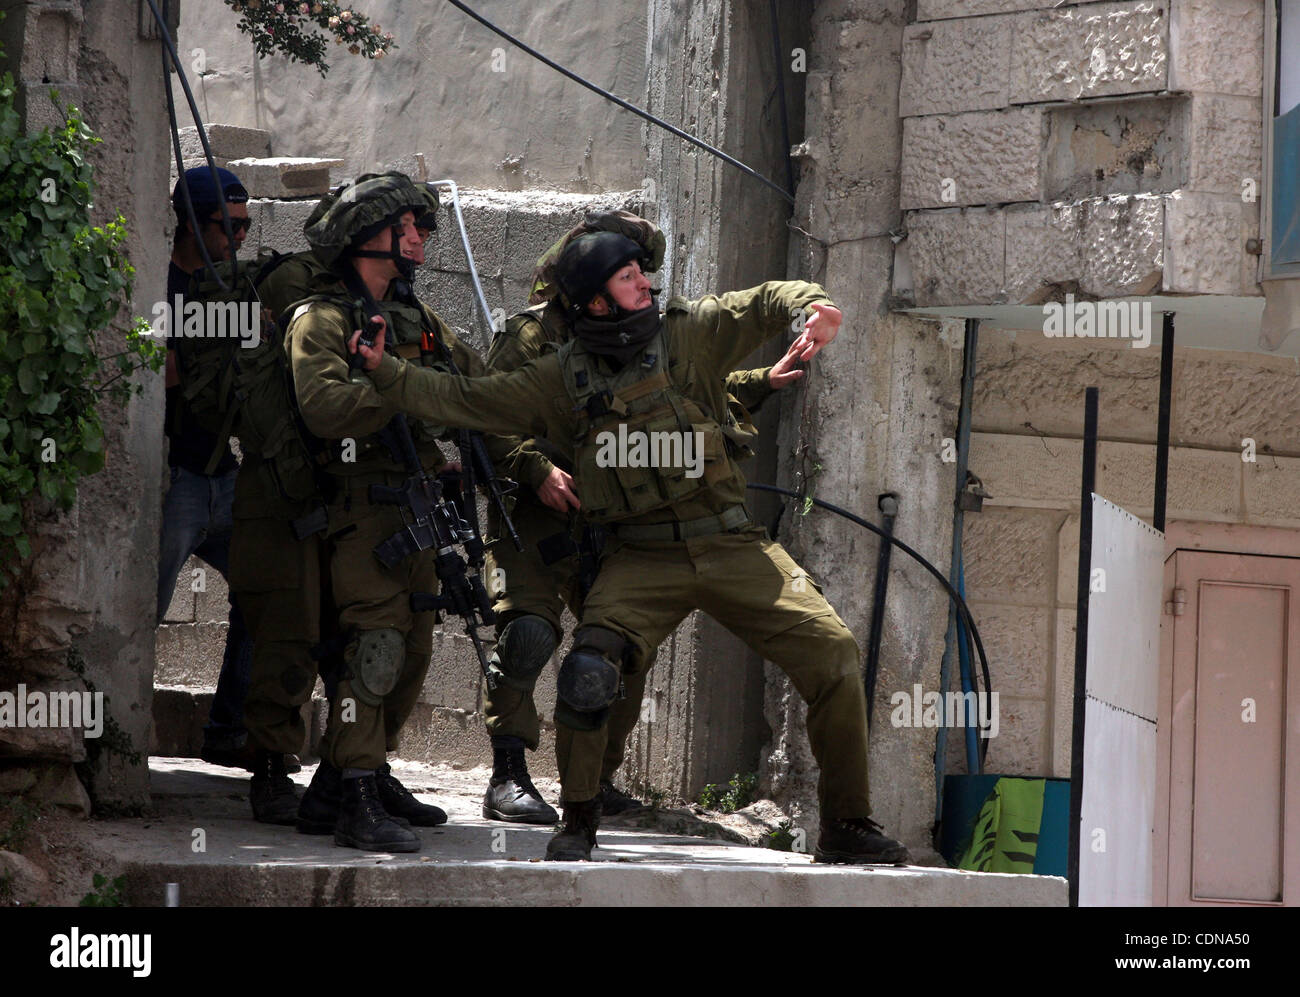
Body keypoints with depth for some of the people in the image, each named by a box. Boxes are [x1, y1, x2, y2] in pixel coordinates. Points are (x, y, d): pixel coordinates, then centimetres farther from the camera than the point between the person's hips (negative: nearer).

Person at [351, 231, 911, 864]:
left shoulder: (687, 333, 6)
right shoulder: (562, 379, 7)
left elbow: (768, 302, 3)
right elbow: (464, 401, 10)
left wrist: (811, 307, -20)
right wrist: (387, 373, -1)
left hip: (730, 545, 1)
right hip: (641, 561, -1)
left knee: (830, 651, -11)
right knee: (589, 668, -26)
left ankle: (846, 826, 2)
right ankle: (577, 823, -5)